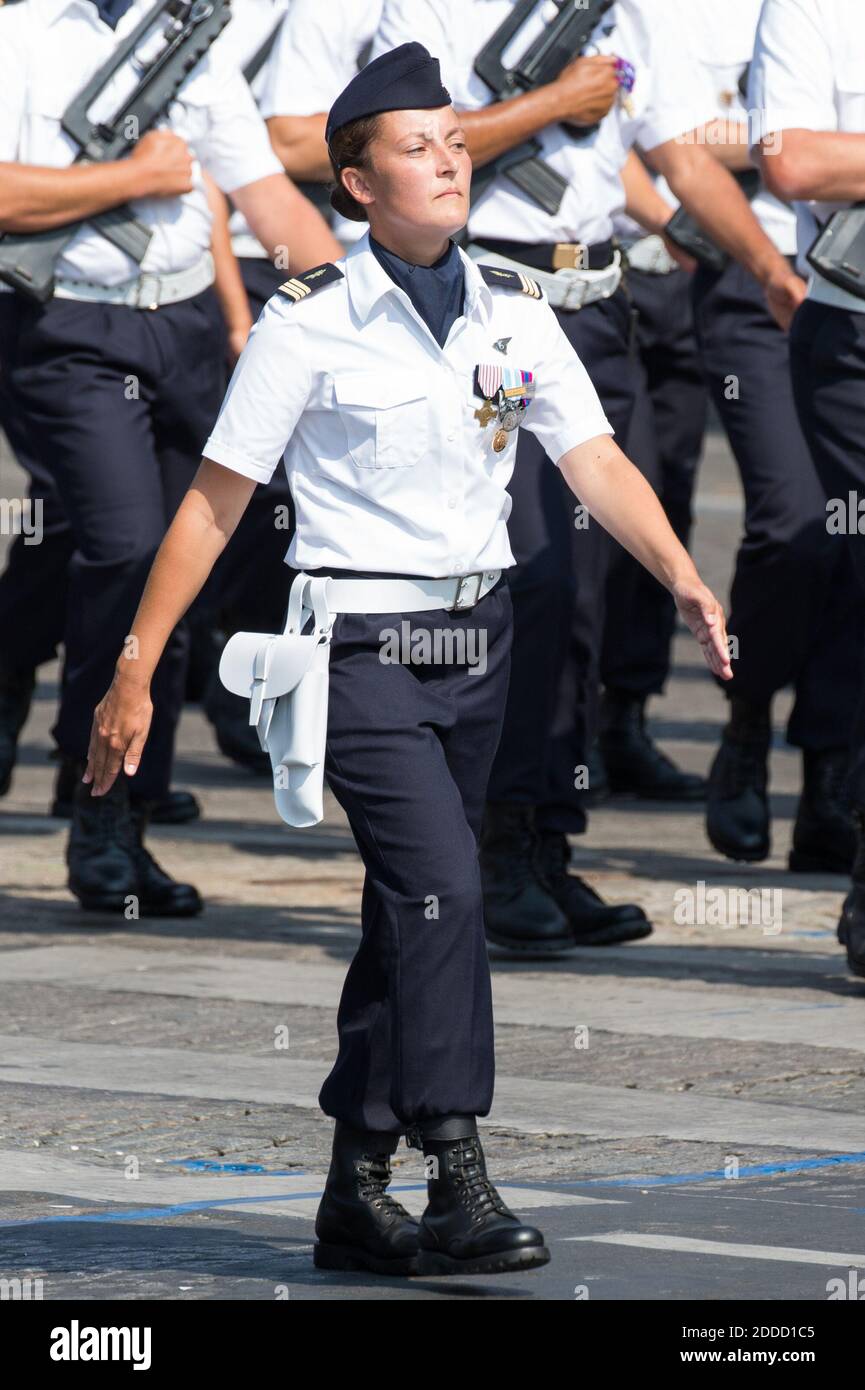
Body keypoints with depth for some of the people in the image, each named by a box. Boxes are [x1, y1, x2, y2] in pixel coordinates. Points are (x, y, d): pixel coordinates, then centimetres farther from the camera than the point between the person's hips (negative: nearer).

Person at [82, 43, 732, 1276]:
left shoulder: (515, 311, 7)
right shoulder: (309, 322, -6)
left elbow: (595, 460, 1)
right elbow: (215, 500, -4)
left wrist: (681, 575, -17)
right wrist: (136, 670, -5)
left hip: (476, 639, 6)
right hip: (359, 642, -6)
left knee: (411, 916, 9)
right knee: (440, 887, -20)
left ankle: (355, 1196, 17)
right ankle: (459, 1185, -23)